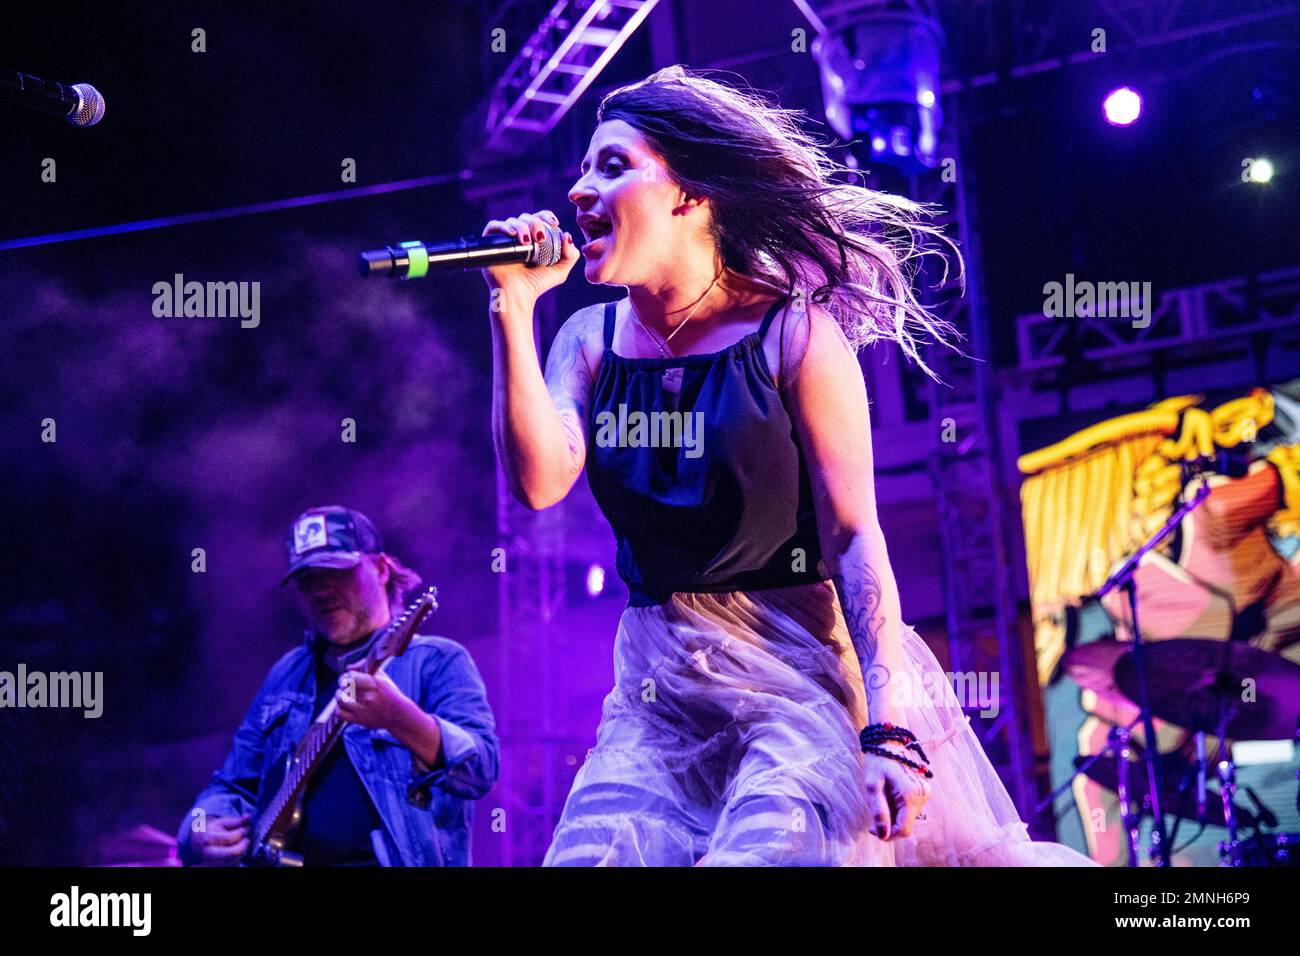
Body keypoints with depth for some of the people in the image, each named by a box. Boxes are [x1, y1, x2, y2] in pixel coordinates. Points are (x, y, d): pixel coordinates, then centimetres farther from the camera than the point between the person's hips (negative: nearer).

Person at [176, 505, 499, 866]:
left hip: (399, 857, -5)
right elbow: (234, 785, 27)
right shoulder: (286, 675, 21)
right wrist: (201, 831, 6)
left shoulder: (437, 662, 4)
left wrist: (399, 719, -28)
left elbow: (481, 770, -12)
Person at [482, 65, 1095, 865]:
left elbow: (854, 537, -11)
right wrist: (515, 307, -11)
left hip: (801, 663, -5)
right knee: (588, 854, -12)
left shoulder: (792, 335, -7)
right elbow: (539, 479, -10)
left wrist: (890, 726, -20)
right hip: (658, 686, 5)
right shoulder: (590, 340, 7)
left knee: (758, 852, -24)